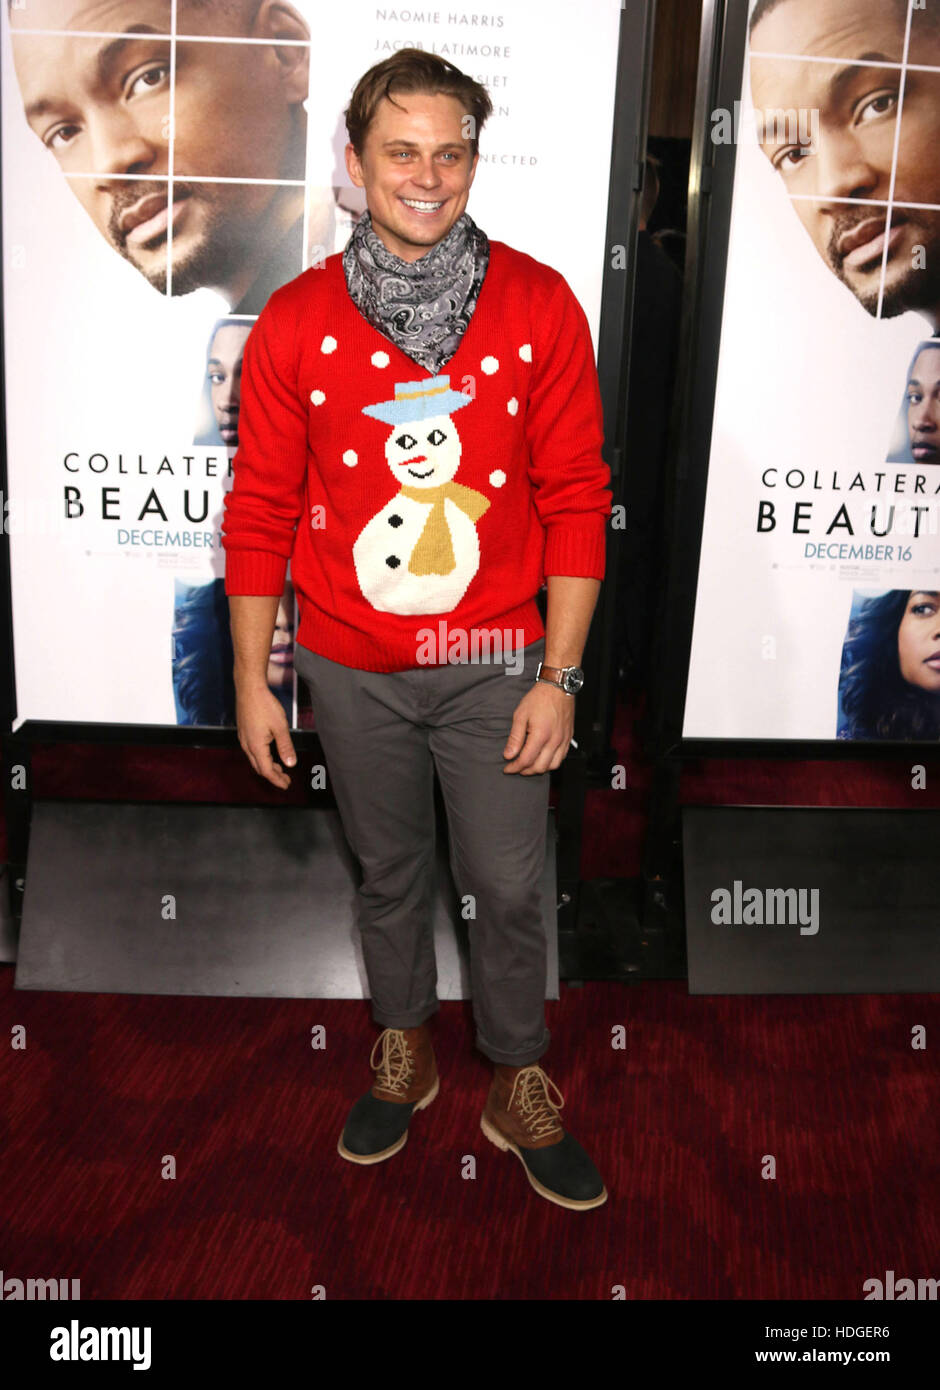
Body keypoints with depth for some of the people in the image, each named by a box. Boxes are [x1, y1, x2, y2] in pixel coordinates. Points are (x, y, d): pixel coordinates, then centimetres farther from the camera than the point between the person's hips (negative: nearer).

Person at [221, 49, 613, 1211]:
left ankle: (518, 1086, 33)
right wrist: (251, 681, 0)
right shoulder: (295, 324, -5)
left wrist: (559, 677, -7)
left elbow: (576, 501, -4)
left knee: (508, 888, 9)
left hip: (493, 665, 0)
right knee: (389, 876, 18)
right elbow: (260, 512, 0)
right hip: (353, 671, 1)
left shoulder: (539, 308, -6)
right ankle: (403, 1053, 43)